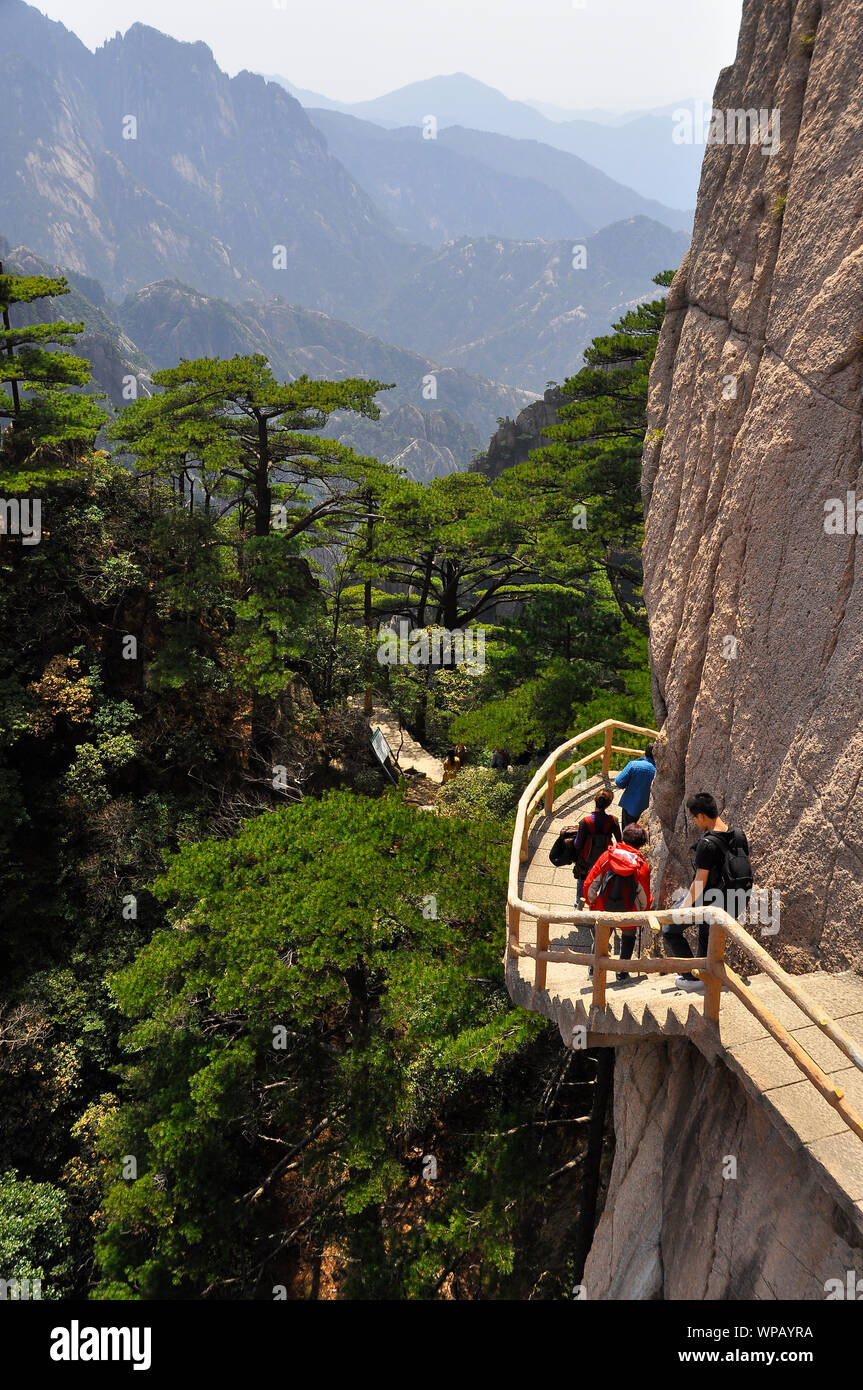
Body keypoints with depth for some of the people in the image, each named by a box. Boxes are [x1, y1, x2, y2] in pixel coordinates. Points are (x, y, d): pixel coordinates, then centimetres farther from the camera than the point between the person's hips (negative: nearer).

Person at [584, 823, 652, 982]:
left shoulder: (607, 856, -5)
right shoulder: (642, 865, -9)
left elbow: (589, 884, -2)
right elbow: (645, 898, -4)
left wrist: (592, 901, 16)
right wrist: (643, 910, 19)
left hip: (603, 910, 1)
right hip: (627, 913, -1)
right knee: (628, 936, 27)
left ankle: (594, 969, 28)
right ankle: (623, 972, 25)